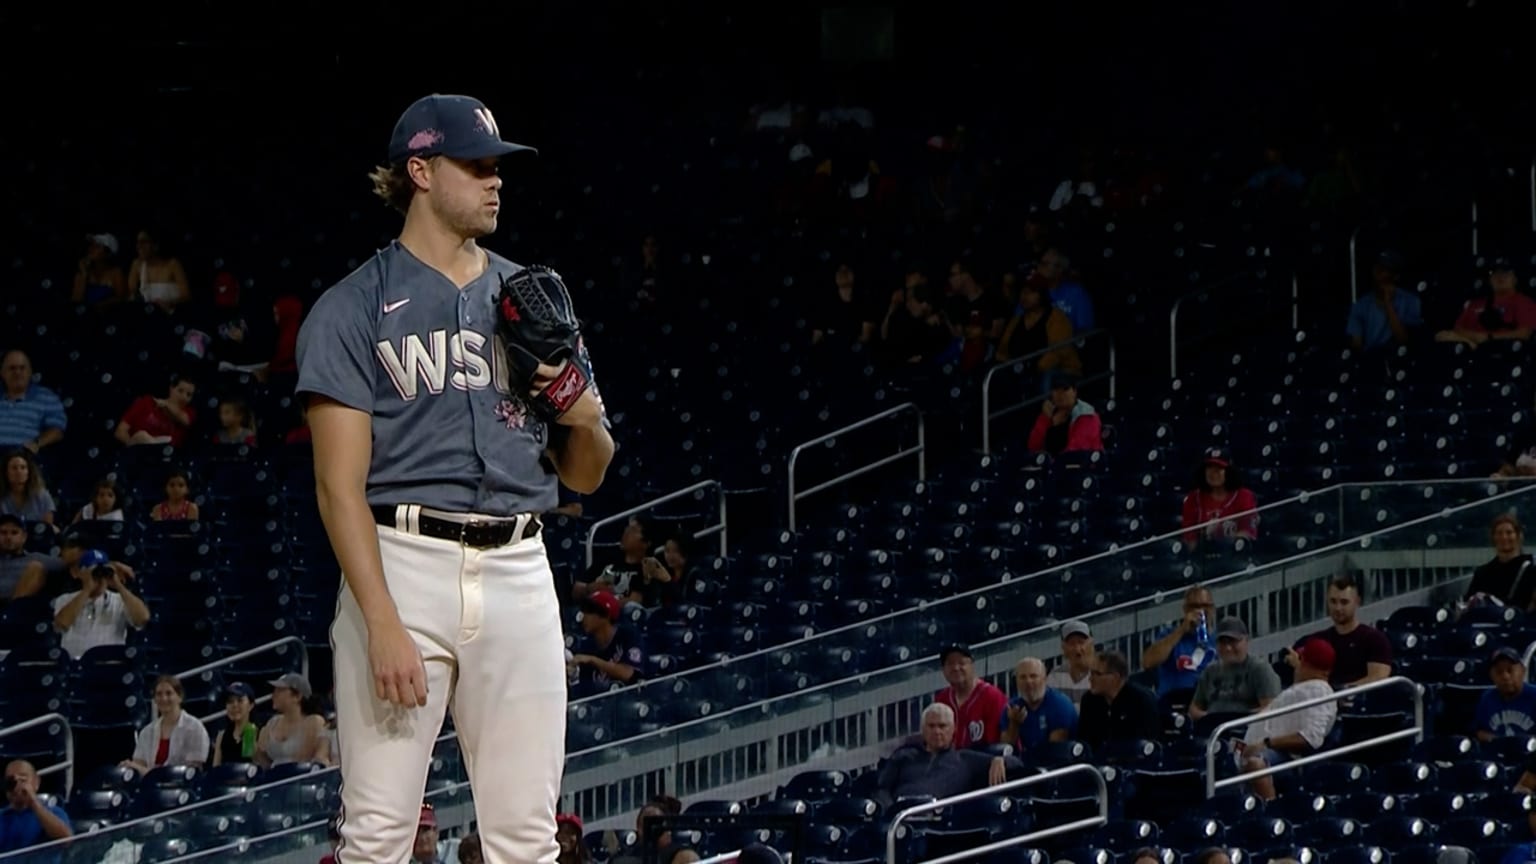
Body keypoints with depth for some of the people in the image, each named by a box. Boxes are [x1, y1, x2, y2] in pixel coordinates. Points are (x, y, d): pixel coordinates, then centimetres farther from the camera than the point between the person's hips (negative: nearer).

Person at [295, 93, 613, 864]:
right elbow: (341, 485, -6)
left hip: (518, 570, 5)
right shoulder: (353, 308, 2)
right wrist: (384, 625, -17)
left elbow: (585, 478, 21)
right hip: (403, 565, -4)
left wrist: (586, 421, -3)